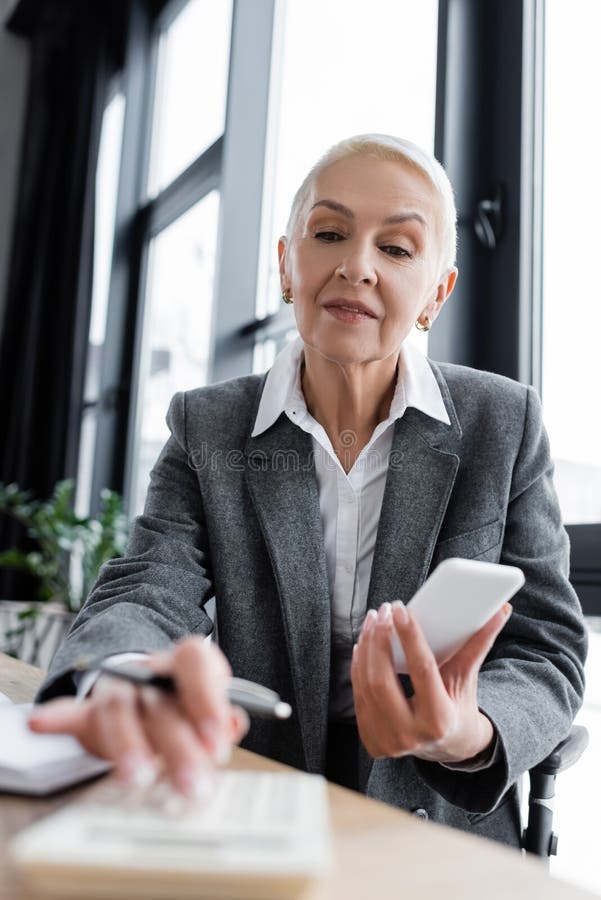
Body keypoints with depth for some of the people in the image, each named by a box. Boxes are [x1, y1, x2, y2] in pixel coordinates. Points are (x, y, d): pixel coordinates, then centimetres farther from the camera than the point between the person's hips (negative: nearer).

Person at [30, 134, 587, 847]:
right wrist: (123, 682, -35)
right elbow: (148, 588, -11)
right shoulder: (207, 427, 1)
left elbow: (548, 652, -2)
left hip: (448, 843, 1)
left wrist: (469, 735, -24)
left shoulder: (506, 423, -1)